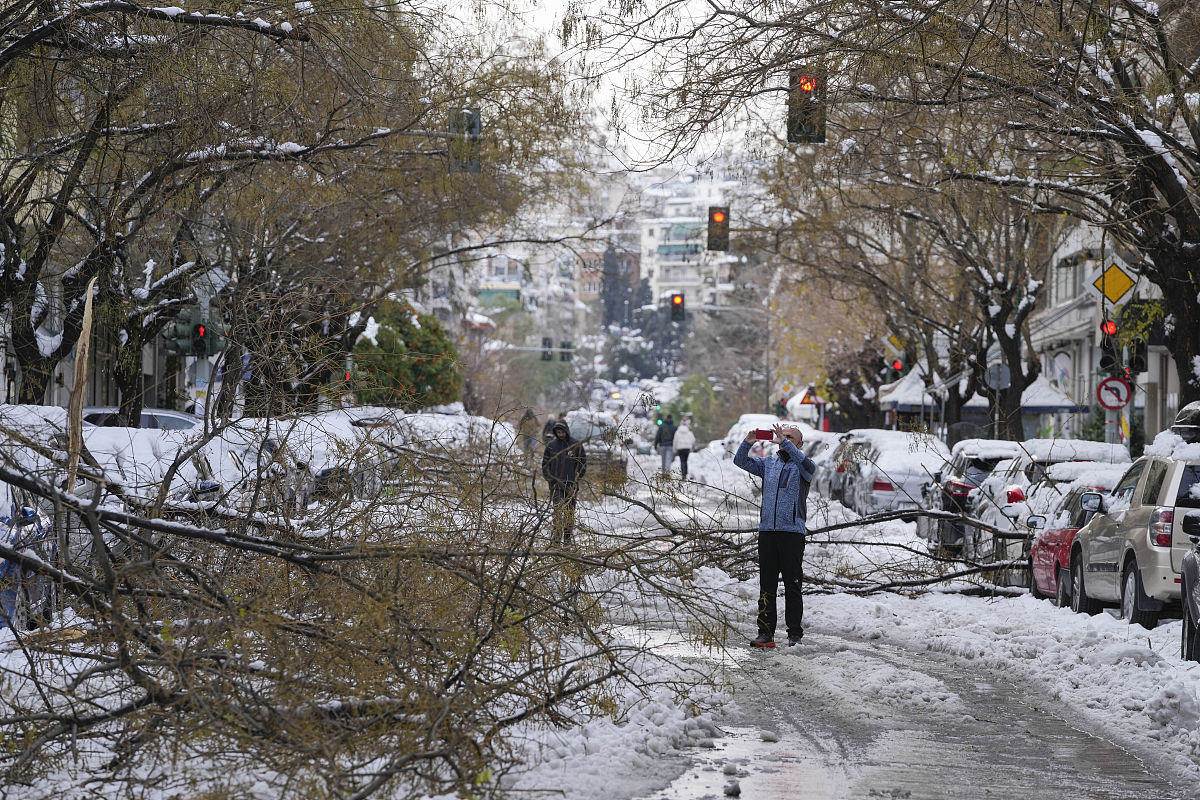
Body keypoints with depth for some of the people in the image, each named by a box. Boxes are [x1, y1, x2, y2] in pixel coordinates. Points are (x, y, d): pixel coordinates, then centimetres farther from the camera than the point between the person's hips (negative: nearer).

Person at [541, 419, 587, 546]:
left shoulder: (576, 445, 2)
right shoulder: (551, 445, 5)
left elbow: (583, 462, 8)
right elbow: (545, 463, 11)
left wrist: (577, 478, -1)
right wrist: (549, 478, -1)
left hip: (571, 484, 0)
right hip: (556, 484, 0)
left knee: (569, 512, 4)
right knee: (558, 509, -13)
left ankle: (568, 537, 9)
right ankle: (556, 535, -17)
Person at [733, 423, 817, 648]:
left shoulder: (801, 466, 3)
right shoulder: (769, 464, 15)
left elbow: (809, 467, -20)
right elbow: (742, 461, 7)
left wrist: (785, 443, -26)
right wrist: (747, 443, -13)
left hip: (793, 531, -4)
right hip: (767, 530, 4)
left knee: (793, 586, -1)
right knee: (766, 585, 4)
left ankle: (794, 634, 3)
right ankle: (766, 633, 5)